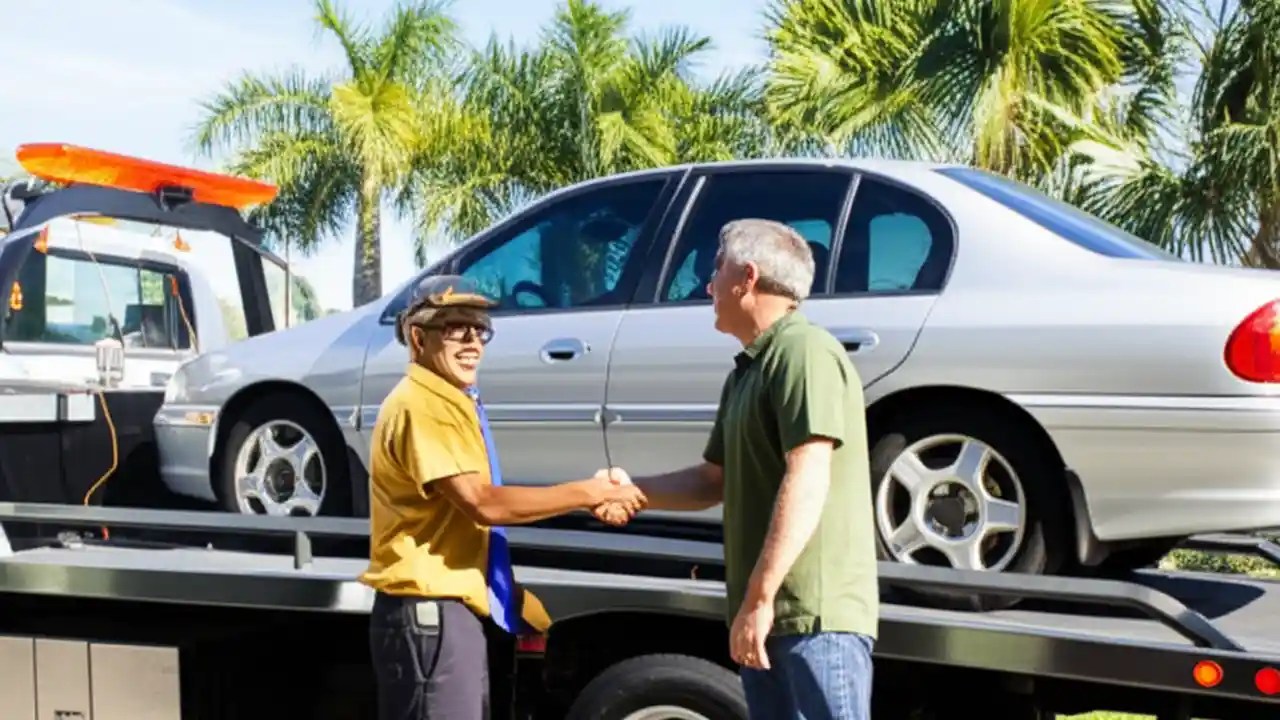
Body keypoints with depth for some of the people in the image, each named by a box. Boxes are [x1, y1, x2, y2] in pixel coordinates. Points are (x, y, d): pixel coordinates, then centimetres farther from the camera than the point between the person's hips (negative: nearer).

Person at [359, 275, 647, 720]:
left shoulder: (451, 403, 17)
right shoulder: (420, 405, -15)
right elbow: (482, 503, -23)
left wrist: (509, 593, 15)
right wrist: (589, 493, -18)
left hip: (459, 606, 10)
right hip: (431, 610, -10)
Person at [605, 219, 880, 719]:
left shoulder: (804, 351, -12)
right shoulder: (748, 370, 18)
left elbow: (806, 481, -21)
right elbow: (716, 480, 23)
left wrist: (759, 597, -22)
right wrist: (632, 490, 9)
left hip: (816, 613, -10)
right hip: (771, 613, 10)